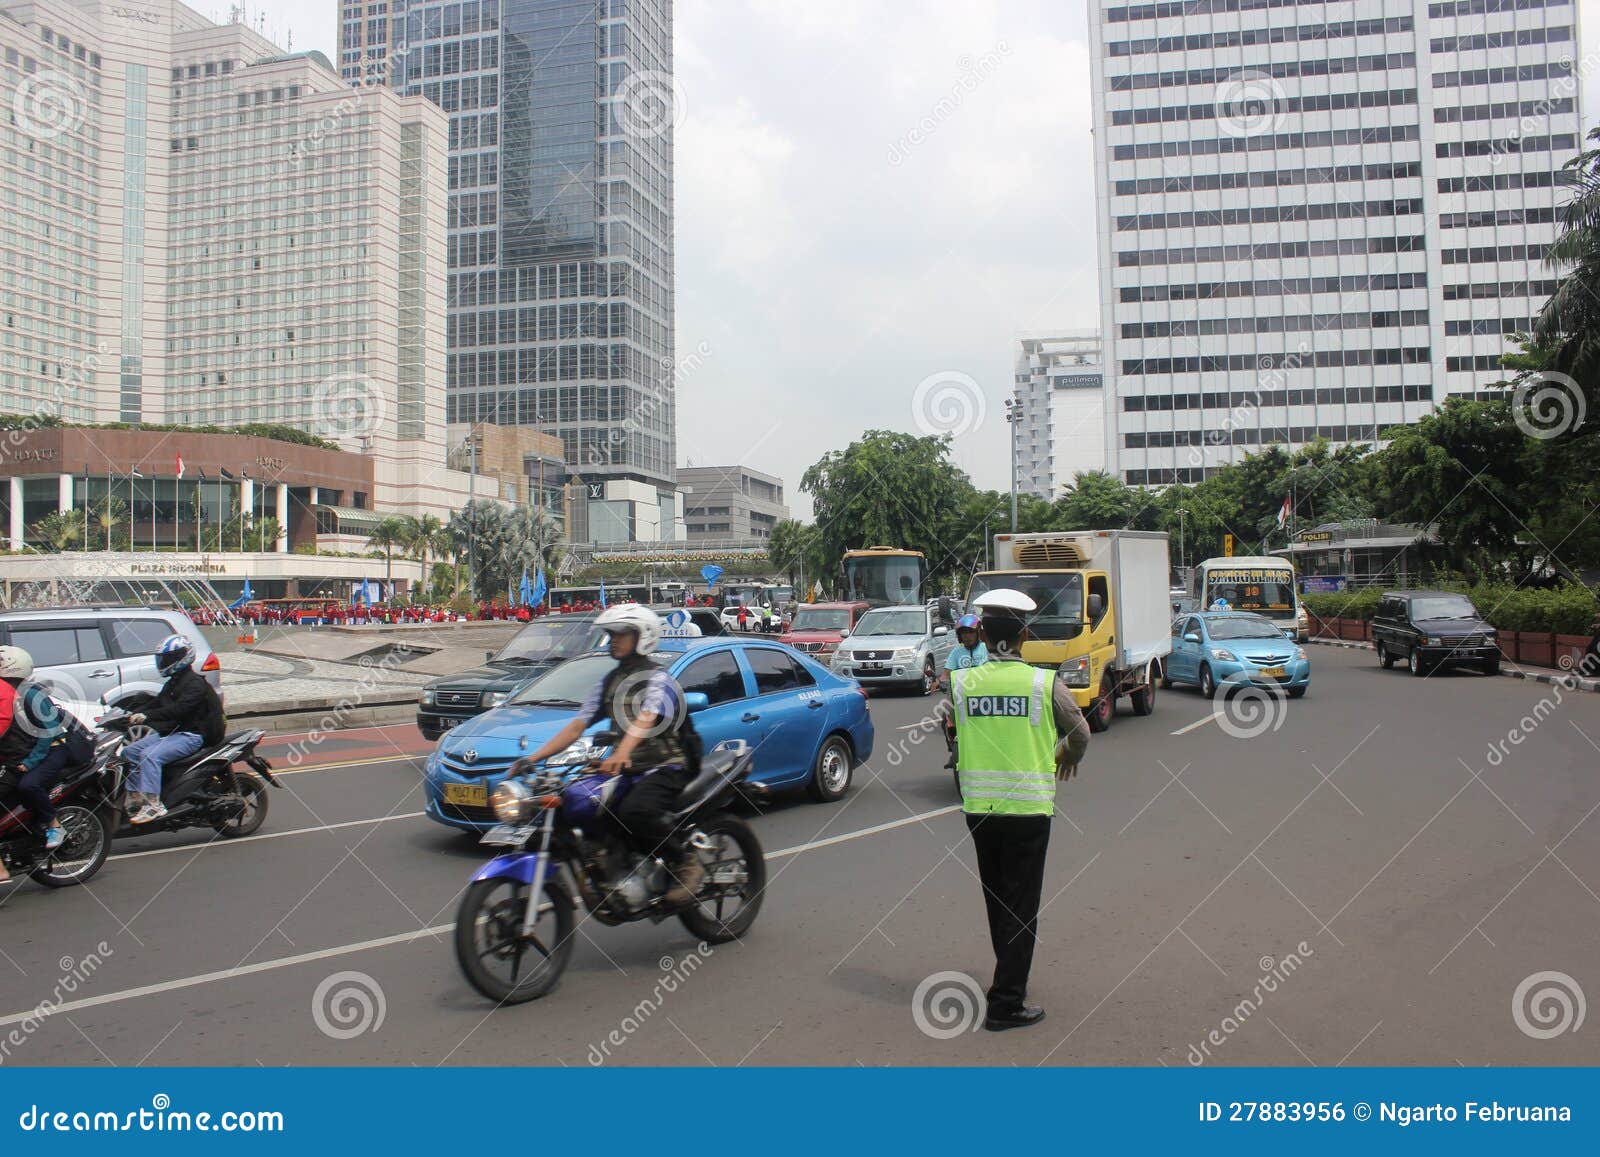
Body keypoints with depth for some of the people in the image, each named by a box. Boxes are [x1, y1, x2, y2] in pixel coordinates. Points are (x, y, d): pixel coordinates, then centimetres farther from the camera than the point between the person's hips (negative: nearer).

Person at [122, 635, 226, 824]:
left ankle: (154, 804, -30)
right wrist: (133, 715, 0)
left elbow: (179, 708, -26)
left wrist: (147, 716, -33)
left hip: (190, 735, -10)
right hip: (169, 733, 10)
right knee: (129, 751, 1)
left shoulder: (195, 683, -12)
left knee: (150, 756, -28)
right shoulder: (172, 683, 21)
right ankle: (135, 797, 1)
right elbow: (156, 703, 17)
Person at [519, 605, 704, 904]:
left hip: (667, 767, -8)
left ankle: (687, 863, -15)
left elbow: (645, 720, -28)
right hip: (627, 767, 8)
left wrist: (621, 754, -47)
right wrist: (534, 757, 0)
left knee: (633, 812, -34)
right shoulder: (608, 682, 16)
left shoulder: (658, 678, -8)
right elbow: (577, 726, 12)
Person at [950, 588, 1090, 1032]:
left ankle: (1011, 976, 37)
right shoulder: (1045, 684, -8)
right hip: (1028, 810, -3)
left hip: (978, 808, 3)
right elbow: (1079, 733, 6)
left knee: (996, 900, 20)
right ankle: (1006, 1003, 6)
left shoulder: (960, 682, -6)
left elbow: (951, 735, 4)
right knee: (1021, 906, 5)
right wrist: (1068, 758, 29)